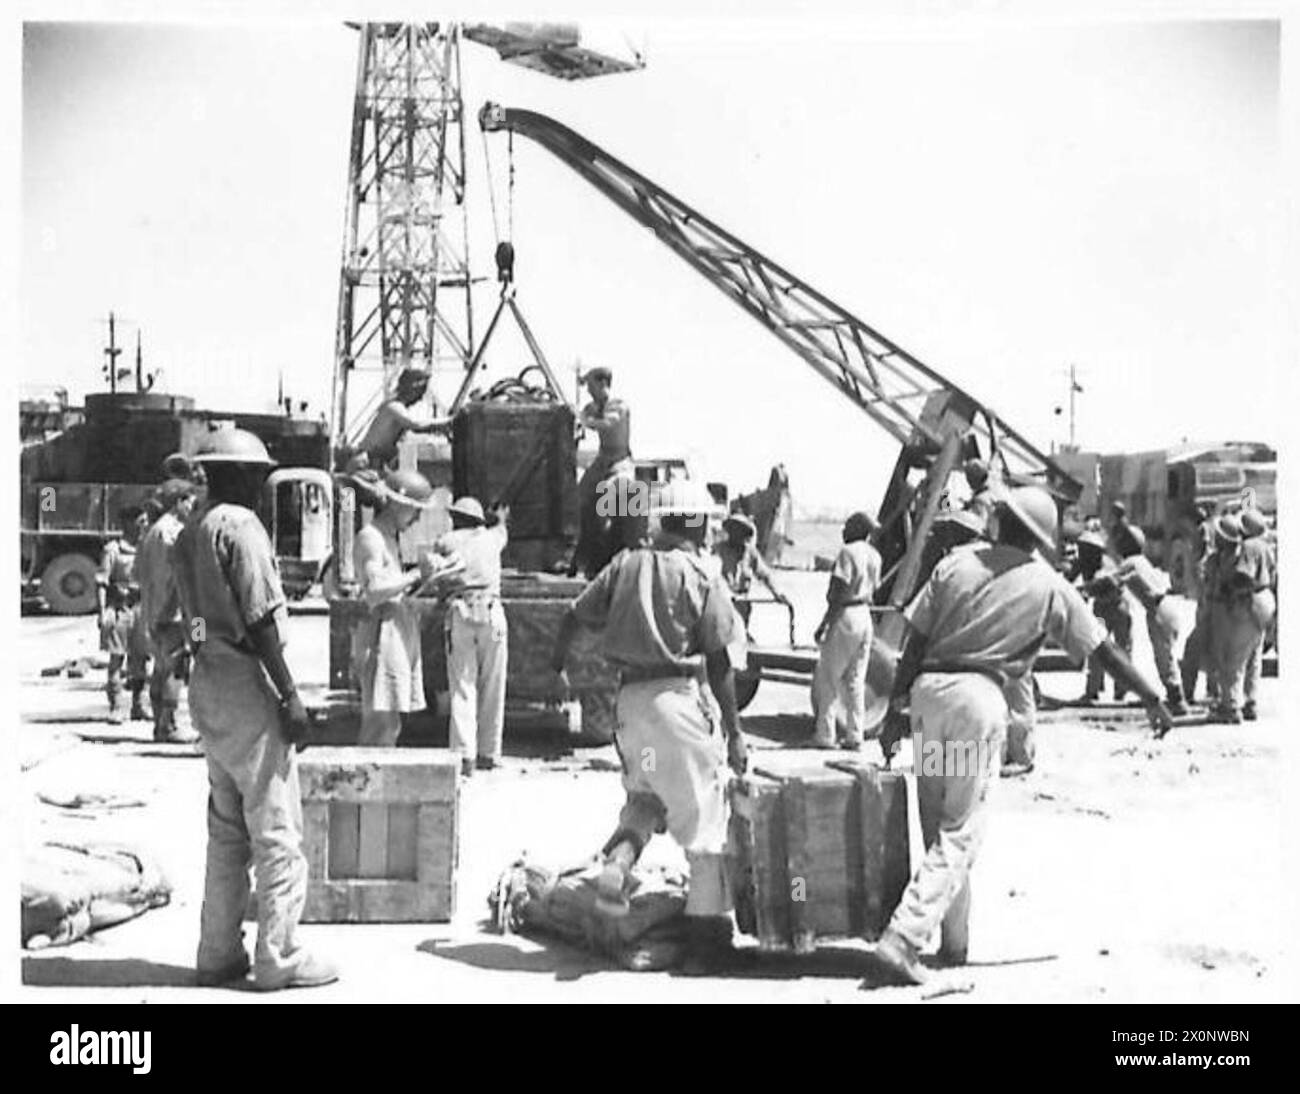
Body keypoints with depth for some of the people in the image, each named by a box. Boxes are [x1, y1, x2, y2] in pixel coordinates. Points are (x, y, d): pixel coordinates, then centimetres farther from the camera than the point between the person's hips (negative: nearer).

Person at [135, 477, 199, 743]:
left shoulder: (152, 531, 17)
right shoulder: (175, 531, -14)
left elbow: (138, 569, 21)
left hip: (151, 611, 10)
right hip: (172, 611, -10)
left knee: (161, 668, 14)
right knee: (174, 670, -6)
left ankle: (159, 723, 18)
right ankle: (168, 727, -5)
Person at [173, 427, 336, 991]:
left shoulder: (188, 535, 14)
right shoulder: (240, 525, -13)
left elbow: (199, 618, 14)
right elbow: (258, 619, -17)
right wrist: (290, 695, -15)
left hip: (206, 680, 9)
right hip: (246, 679, -9)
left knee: (227, 828, 14)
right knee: (276, 829, -3)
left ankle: (219, 953, 18)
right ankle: (278, 957, 0)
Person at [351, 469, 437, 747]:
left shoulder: (389, 538, 21)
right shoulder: (369, 538, -9)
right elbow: (374, 591, -20)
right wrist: (416, 574, -14)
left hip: (399, 633, 10)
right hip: (381, 633, -10)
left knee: (390, 724, 7)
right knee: (381, 723, -14)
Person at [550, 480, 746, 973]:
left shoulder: (626, 563, 8)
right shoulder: (703, 576, -5)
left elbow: (574, 617, 10)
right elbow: (718, 663, -6)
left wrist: (557, 665, 29)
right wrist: (735, 733, 0)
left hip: (631, 696, 5)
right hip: (680, 695, -5)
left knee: (644, 795, 26)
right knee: (702, 814, 3)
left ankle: (617, 863, -1)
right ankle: (707, 935, 5)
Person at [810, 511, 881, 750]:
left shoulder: (847, 552, -14)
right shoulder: (874, 555, 10)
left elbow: (839, 595, -18)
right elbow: (872, 590, 14)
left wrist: (824, 625, -15)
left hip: (845, 616, -8)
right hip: (865, 617, 8)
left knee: (827, 679, 1)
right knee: (856, 681, 12)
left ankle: (824, 735, 0)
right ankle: (855, 735, 12)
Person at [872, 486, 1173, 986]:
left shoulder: (955, 564, 8)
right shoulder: (1049, 587, 3)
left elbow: (915, 640, 5)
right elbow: (1105, 649, 10)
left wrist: (895, 709, 9)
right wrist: (1152, 699, 21)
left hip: (928, 688, 4)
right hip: (979, 697, -4)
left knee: (937, 824, 15)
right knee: (960, 831, 1)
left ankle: (954, 942, 23)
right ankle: (904, 936, -13)